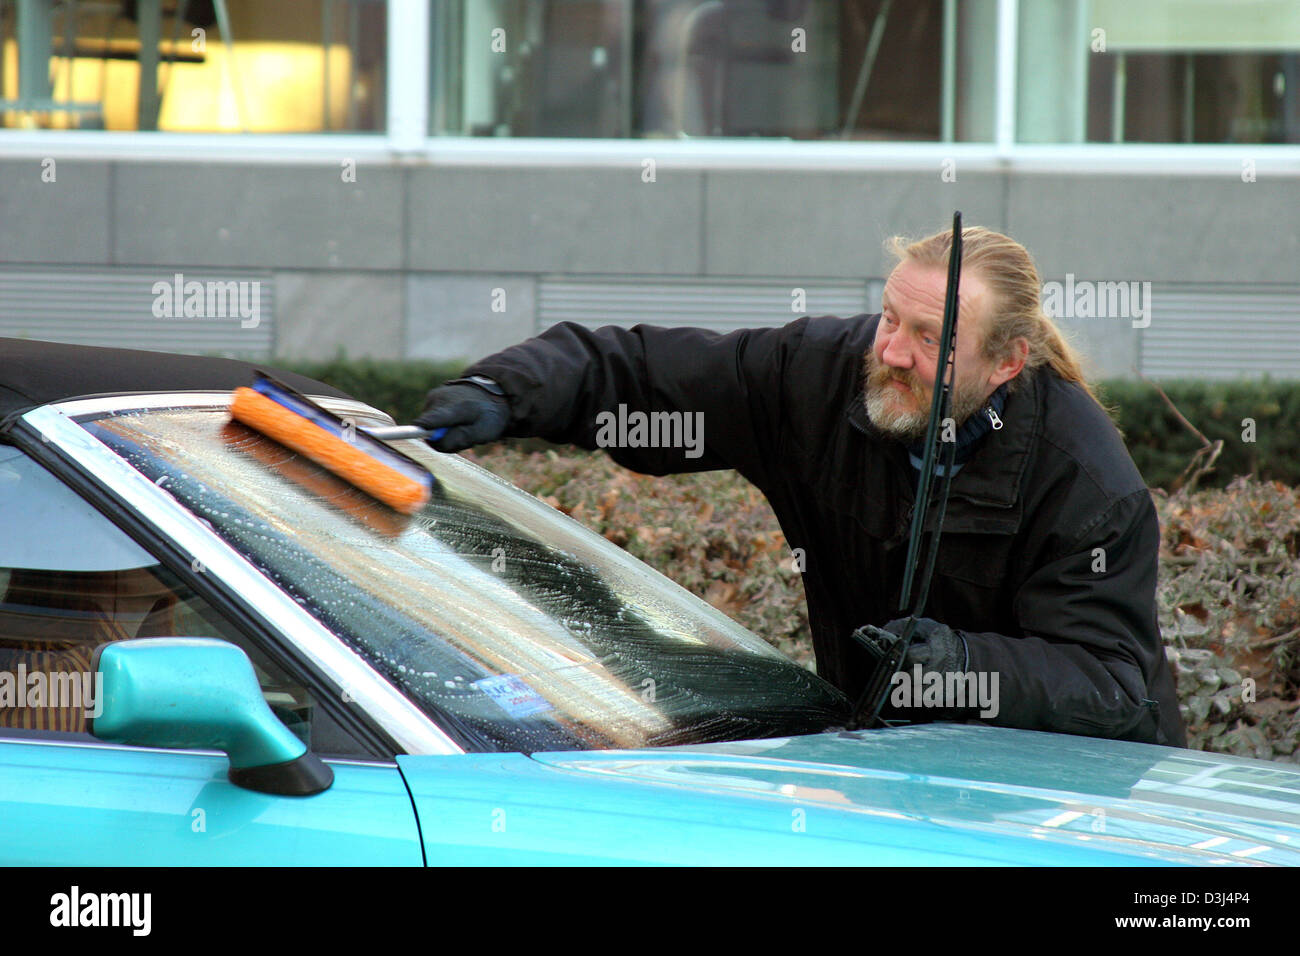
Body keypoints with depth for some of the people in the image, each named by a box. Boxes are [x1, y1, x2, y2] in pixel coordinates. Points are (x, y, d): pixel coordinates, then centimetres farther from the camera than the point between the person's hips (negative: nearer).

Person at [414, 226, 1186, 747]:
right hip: (882, 751, 3)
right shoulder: (827, 372, -6)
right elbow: (633, 371, -2)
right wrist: (501, 395, -18)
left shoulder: (1088, 479, -19)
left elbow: (1108, 681, -21)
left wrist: (968, 665, -38)